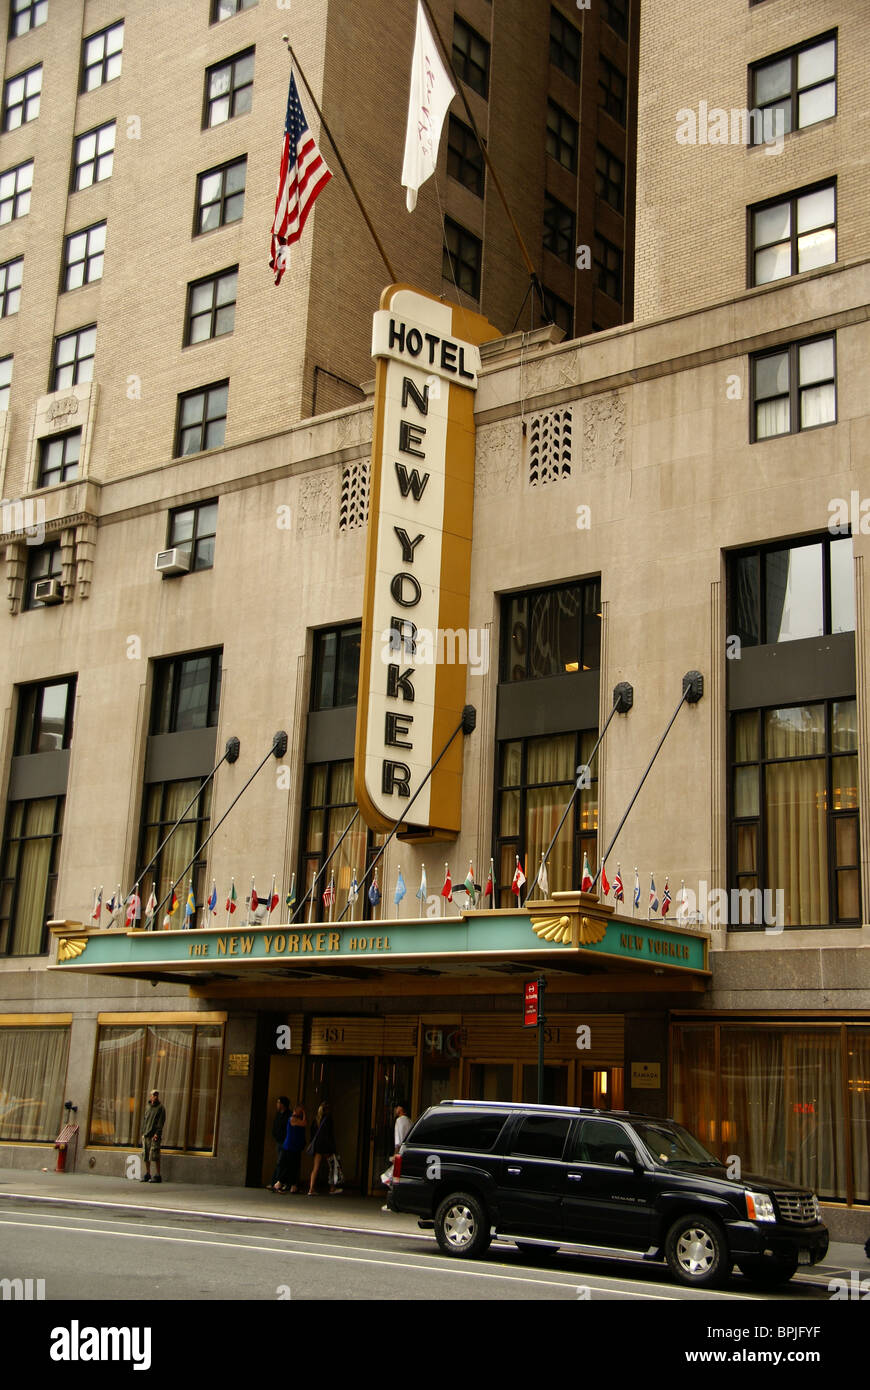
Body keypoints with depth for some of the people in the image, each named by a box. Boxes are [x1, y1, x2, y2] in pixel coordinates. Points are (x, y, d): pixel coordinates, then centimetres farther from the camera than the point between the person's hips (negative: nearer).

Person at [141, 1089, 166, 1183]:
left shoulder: (161, 1108, -2)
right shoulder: (147, 1107, 16)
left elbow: (161, 1122, -9)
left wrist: (157, 1133, -17)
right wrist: (143, 1132, 14)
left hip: (154, 1135, -6)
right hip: (146, 1135, 6)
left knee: (154, 1155, -11)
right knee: (146, 1155, 7)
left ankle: (158, 1176, -8)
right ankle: (147, 1174, 16)